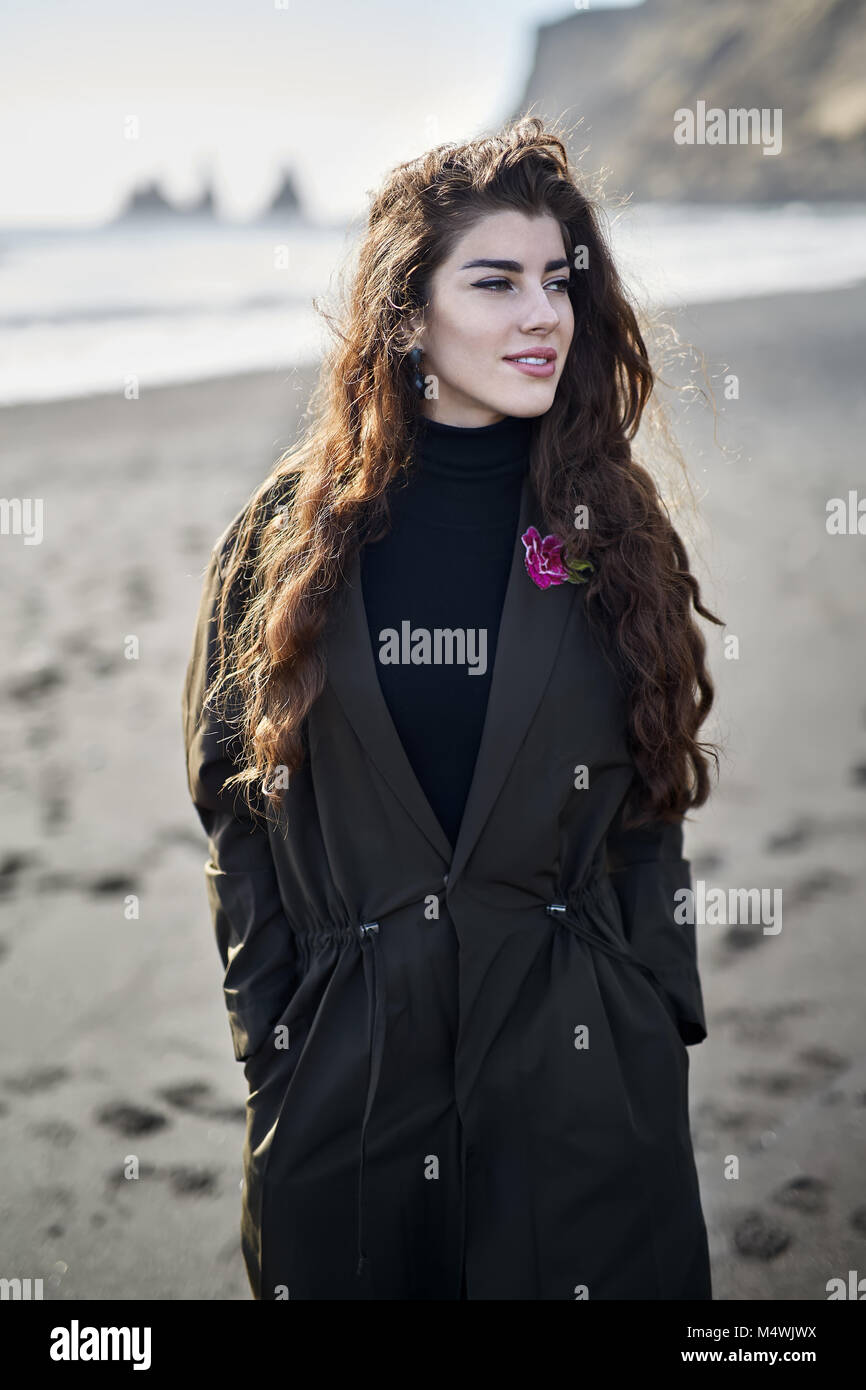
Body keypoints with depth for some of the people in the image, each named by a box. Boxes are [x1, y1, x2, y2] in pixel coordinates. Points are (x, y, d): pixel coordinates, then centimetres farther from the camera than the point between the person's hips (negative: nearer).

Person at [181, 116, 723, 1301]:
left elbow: (648, 808, 5)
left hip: (580, 1069, 0)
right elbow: (230, 798, 3)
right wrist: (269, 1023, -1)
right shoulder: (287, 534, -1)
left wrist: (653, 1019, -2)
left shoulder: (614, 534, 1)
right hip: (342, 1061, 0)